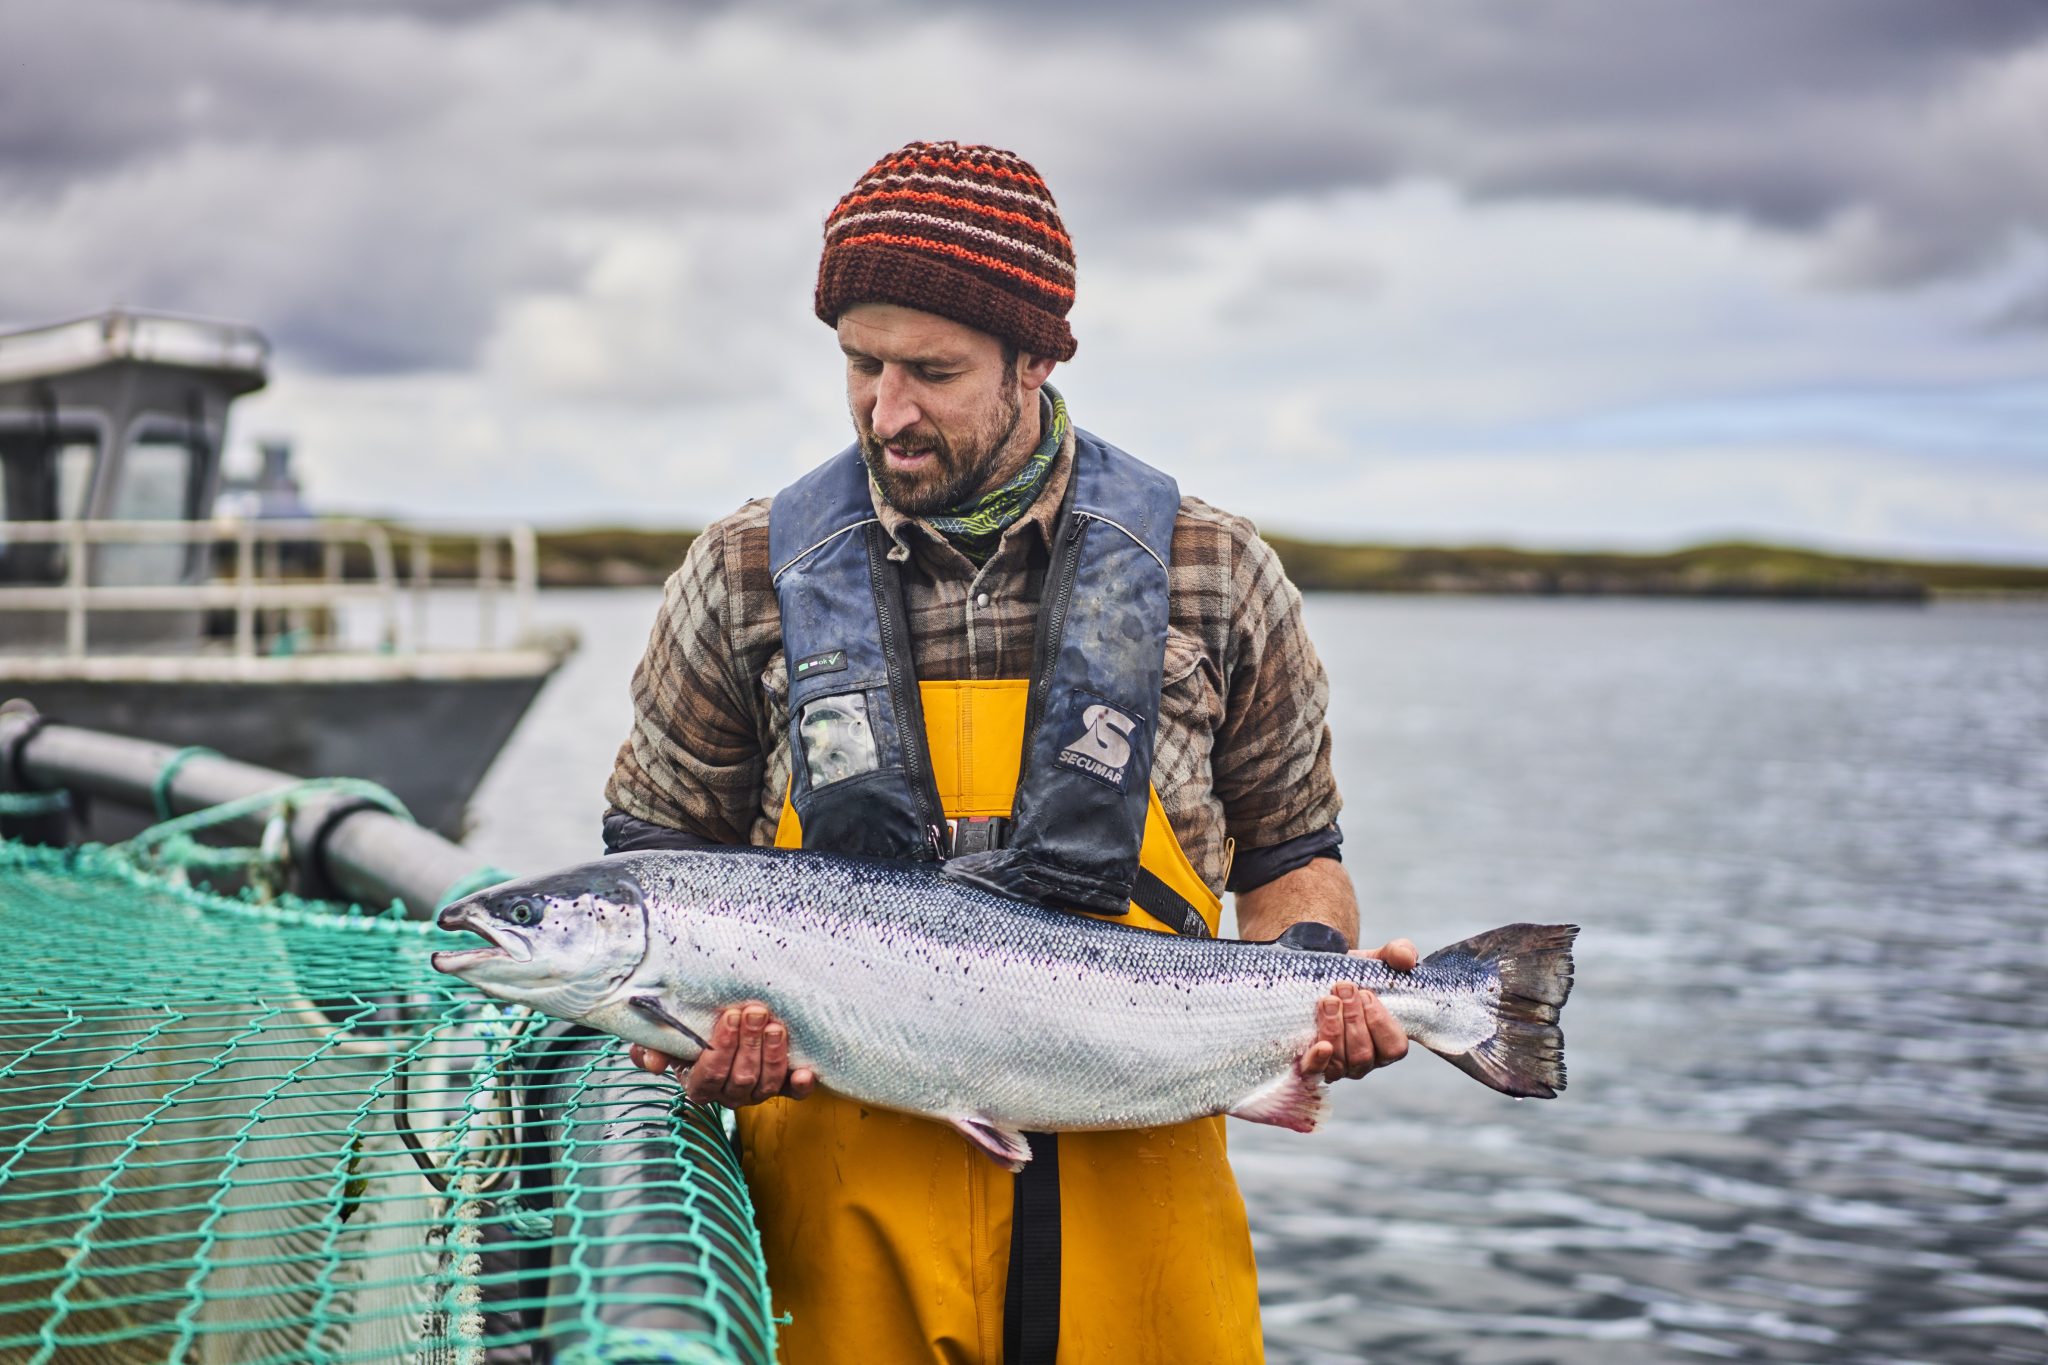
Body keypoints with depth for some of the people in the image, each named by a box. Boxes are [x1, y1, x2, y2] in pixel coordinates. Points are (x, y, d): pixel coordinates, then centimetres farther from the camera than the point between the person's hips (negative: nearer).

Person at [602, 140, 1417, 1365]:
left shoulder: (1215, 574, 3)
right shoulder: (748, 578, 3)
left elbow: (1291, 858, 12)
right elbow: (658, 850, 11)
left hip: (1137, 1190, 0)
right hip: (845, 1193, 0)